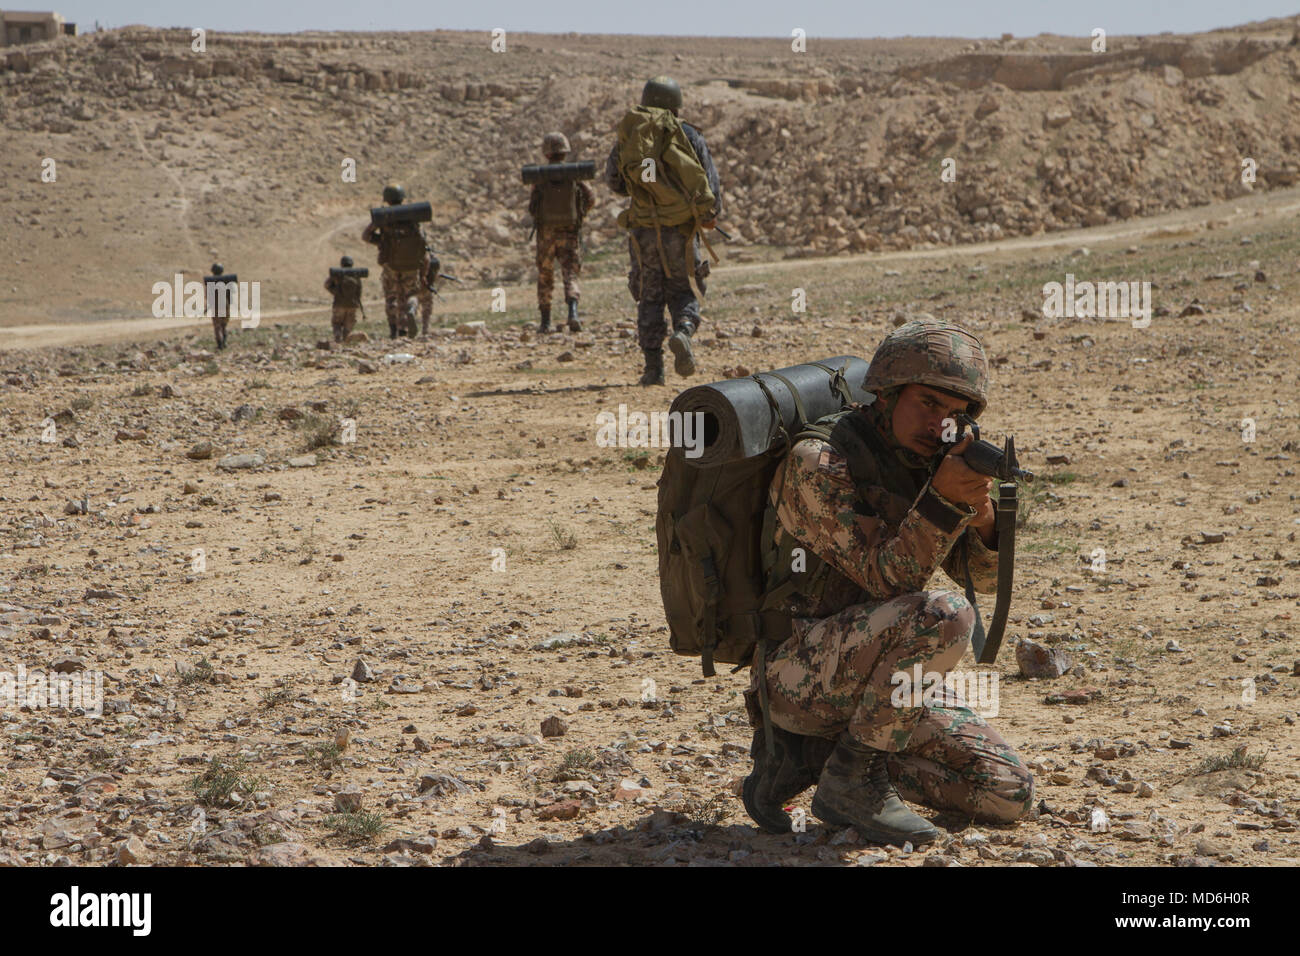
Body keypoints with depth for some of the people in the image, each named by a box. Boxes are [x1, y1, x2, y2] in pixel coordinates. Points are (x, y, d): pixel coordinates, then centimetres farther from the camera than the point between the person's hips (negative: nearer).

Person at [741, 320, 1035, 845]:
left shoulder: (925, 461, 6)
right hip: (801, 676, -8)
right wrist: (944, 501, -35)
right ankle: (850, 779, -16)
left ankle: (818, 751, 8)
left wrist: (981, 512, -16)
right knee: (945, 616, -32)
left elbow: (984, 574, 5)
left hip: (880, 679, 8)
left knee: (1009, 796, -2)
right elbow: (886, 577, -22)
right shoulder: (816, 463, -17)